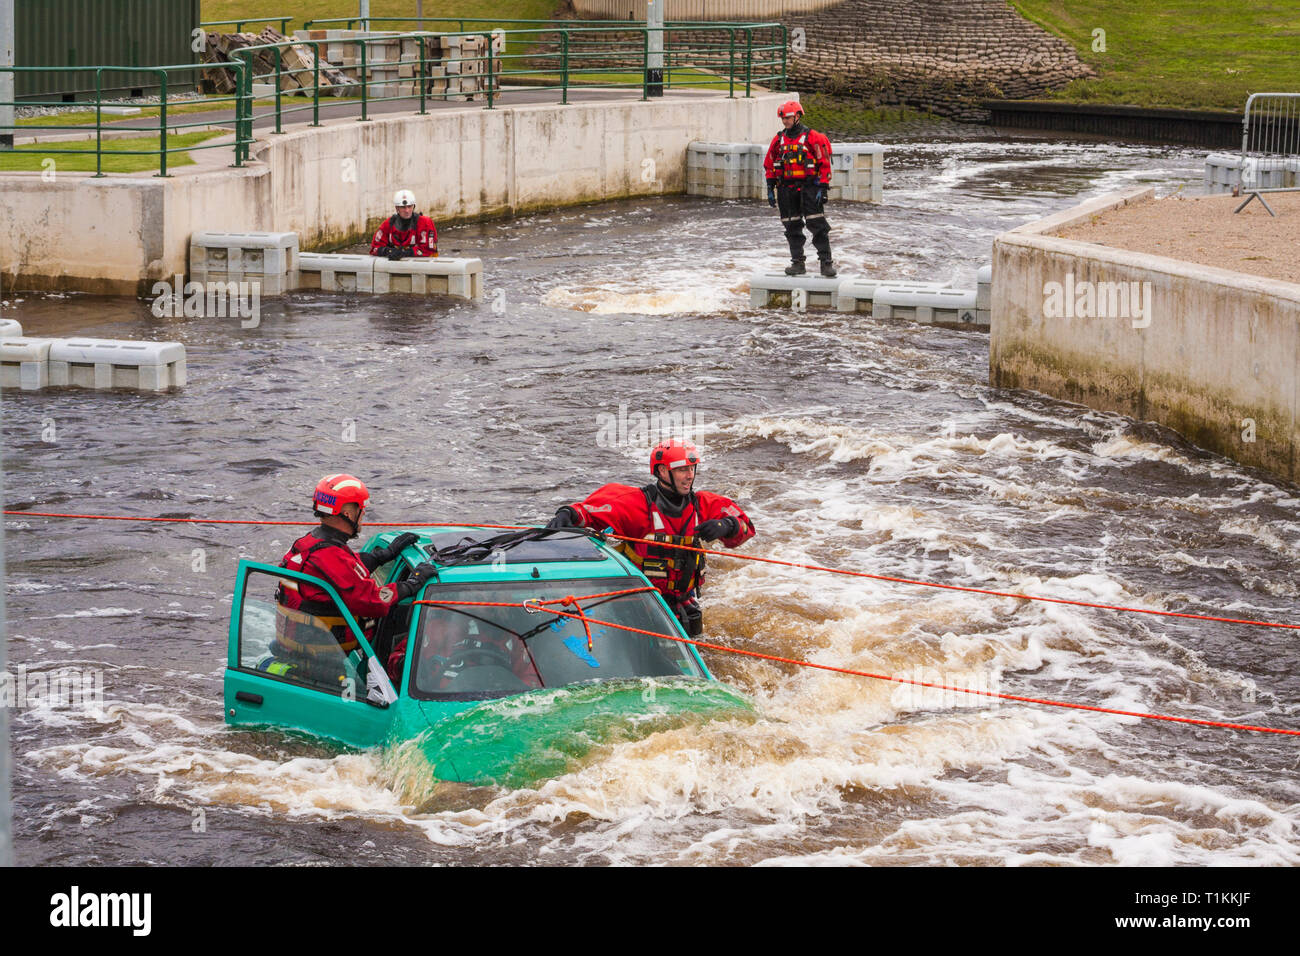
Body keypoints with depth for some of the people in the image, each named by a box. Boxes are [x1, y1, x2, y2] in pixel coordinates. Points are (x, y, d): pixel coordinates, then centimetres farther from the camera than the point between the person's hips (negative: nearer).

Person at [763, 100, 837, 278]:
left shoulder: (812, 137, -3)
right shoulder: (779, 139, 12)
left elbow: (824, 164, -4)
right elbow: (769, 165, 18)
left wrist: (822, 189, -10)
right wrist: (770, 189, 11)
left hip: (809, 187, -5)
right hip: (786, 189, 5)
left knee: (818, 226, -8)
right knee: (792, 228, 6)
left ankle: (826, 262, -5)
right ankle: (797, 263, 13)